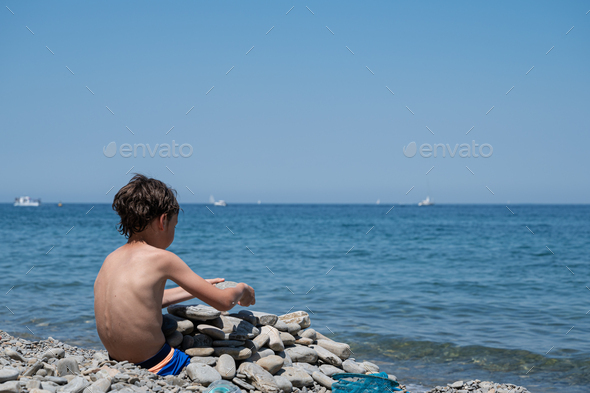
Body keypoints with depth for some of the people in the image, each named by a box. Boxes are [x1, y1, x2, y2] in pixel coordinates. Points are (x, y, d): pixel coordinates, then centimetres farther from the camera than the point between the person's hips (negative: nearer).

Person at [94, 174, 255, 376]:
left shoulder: (111, 259, 7)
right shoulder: (162, 259, -13)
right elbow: (224, 302, -8)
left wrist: (196, 289, 30)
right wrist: (242, 289, 14)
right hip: (157, 368, -8)